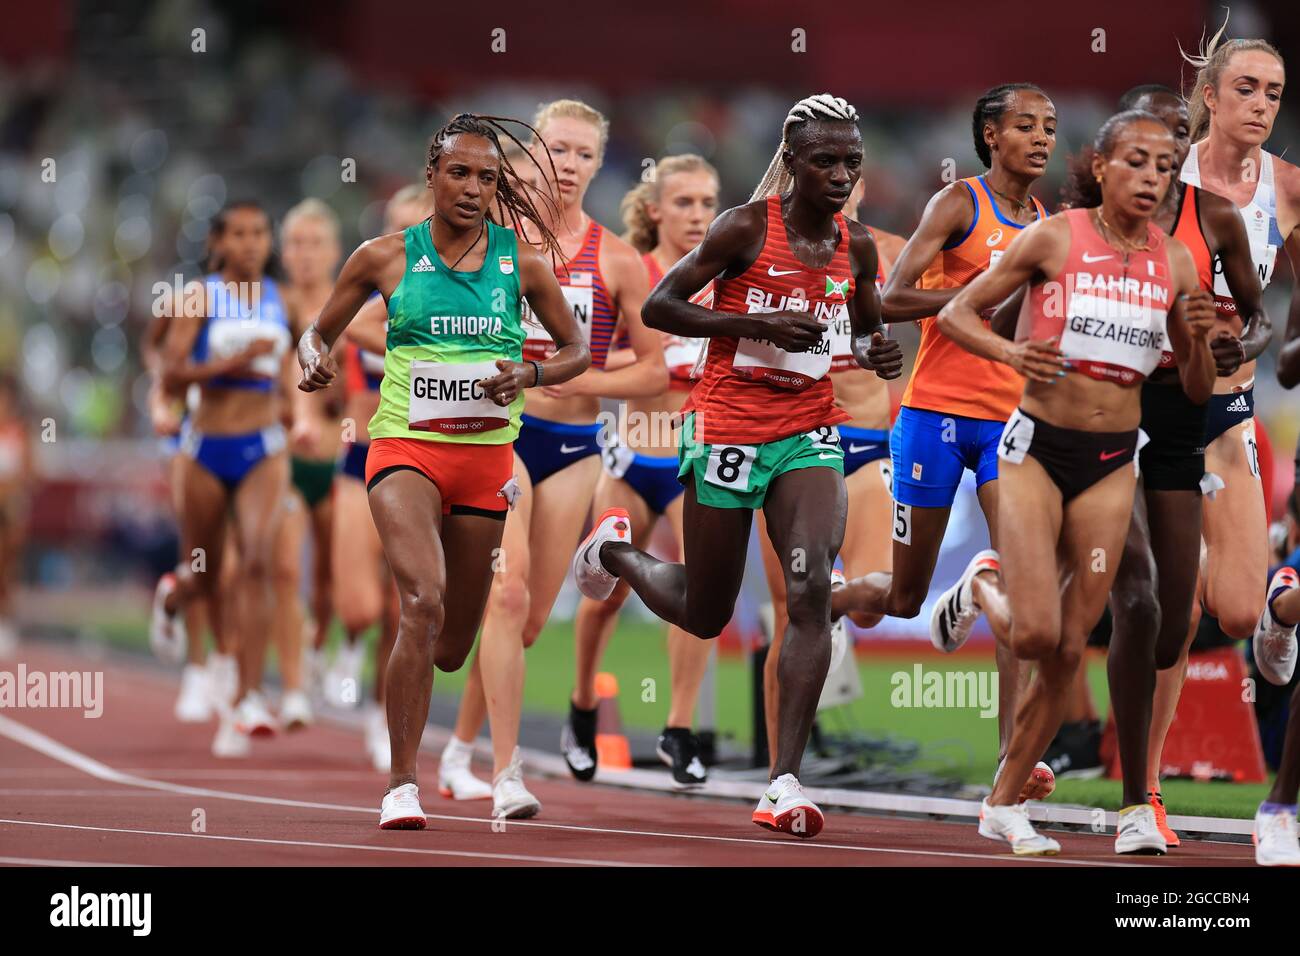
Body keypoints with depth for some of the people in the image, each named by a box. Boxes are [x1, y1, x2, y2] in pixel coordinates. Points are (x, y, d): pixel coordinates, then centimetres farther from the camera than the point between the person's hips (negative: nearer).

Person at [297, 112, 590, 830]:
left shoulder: (520, 263, 4)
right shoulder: (386, 257, 1)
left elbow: (576, 350, 13)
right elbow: (320, 331, 12)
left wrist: (530, 374, -8)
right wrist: (313, 361, -11)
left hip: (486, 455, 3)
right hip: (405, 448, -3)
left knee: (451, 650, 9)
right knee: (423, 603, -26)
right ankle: (401, 785, -22)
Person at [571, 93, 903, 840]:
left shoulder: (857, 246, 4)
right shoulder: (747, 227, -11)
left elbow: (868, 330, 21)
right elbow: (659, 306, -11)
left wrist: (879, 354, -3)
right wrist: (760, 324, -21)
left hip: (810, 433, 3)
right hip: (728, 428, -3)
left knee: (813, 590, -18)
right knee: (705, 615, 9)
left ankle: (787, 780, -18)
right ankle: (617, 550, 43)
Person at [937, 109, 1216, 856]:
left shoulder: (1176, 262, 3)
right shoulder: (1054, 238, -6)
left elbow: (1199, 390, 12)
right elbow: (957, 314, -1)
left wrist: (1199, 338, -10)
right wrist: (1011, 352, -20)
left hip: (1113, 464, 3)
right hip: (1037, 448, -3)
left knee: (1069, 650, 2)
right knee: (1036, 633, -16)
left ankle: (1005, 802, 14)